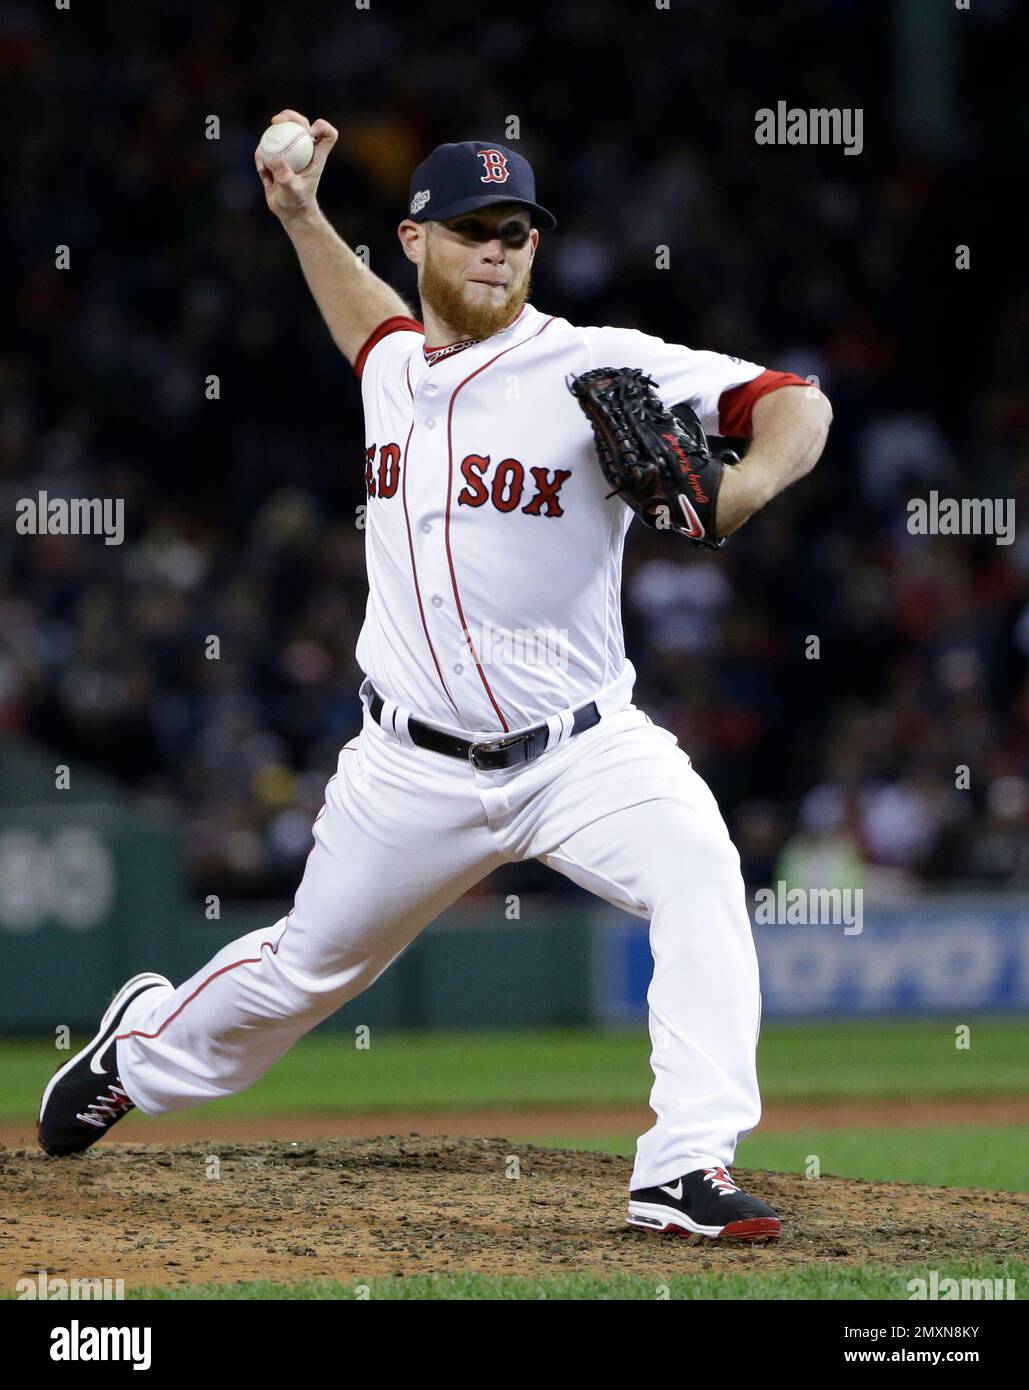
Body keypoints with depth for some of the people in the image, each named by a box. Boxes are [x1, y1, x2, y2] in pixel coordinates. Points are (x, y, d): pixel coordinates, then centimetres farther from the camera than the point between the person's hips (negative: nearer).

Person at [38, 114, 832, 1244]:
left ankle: (686, 1169, -33)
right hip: (417, 767, 4)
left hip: (580, 754, -4)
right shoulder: (396, 368, 4)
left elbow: (795, 404, -21)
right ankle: (146, 1047, 48)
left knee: (697, 864, -32)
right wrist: (298, 214, 23)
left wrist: (742, 488, -40)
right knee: (307, 968, 17)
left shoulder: (599, 368, -14)